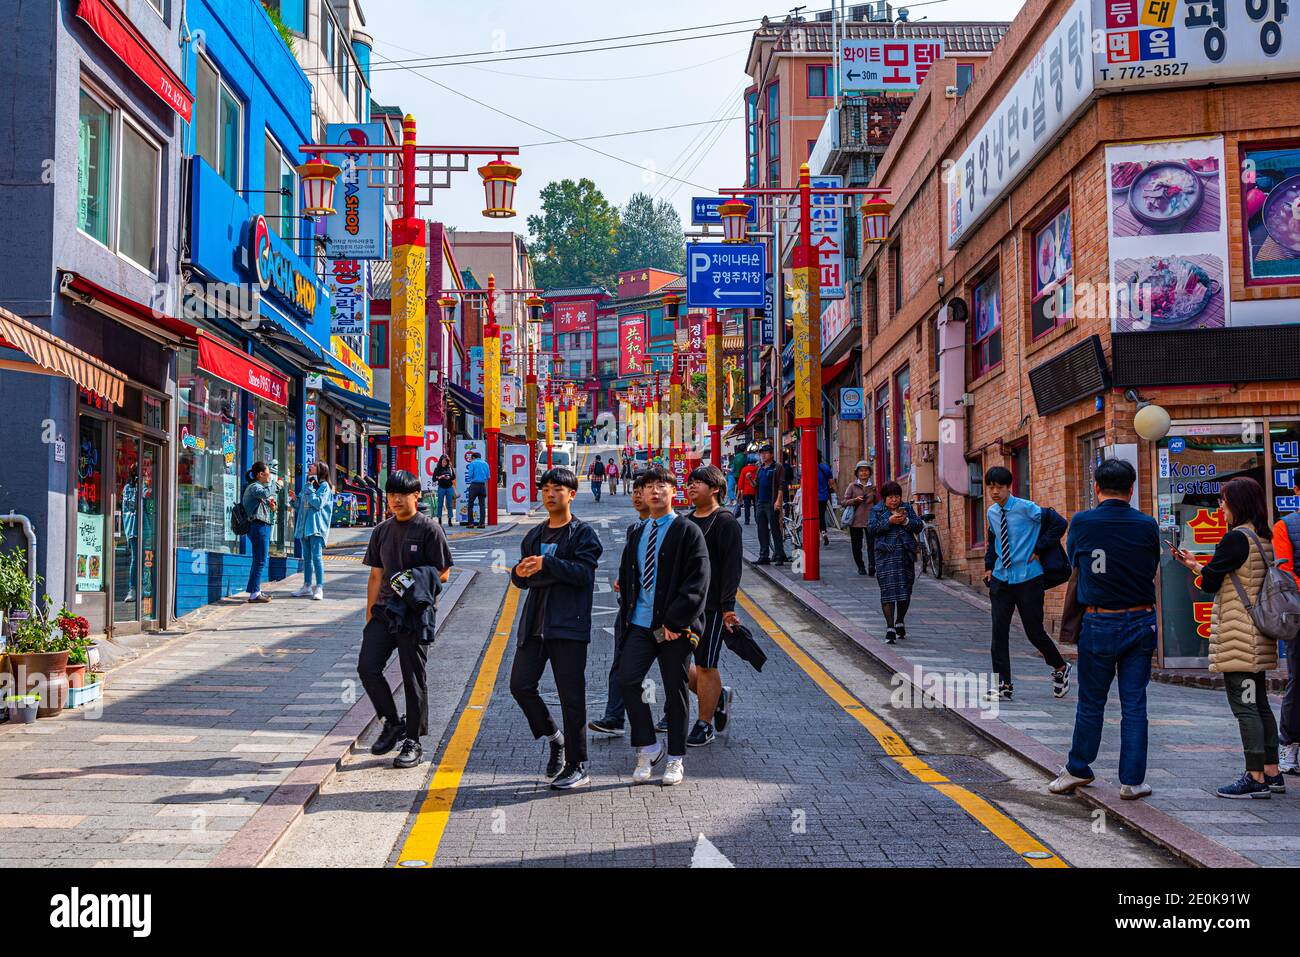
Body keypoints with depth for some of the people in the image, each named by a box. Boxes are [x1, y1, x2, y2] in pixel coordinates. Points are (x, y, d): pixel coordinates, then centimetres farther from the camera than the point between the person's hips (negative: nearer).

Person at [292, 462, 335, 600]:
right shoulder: (307, 484, 18)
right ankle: (307, 586, 18)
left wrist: (309, 490, -11)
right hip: (304, 525, 8)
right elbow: (300, 503, 23)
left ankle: (319, 588, -12)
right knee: (306, 556, 12)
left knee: (317, 556, -12)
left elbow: (318, 503, -16)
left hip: (316, 525, -8)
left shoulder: (324, 486, -4)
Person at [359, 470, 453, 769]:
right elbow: (375, 576, 17)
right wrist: (369, 616, 13)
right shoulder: (382, 531, 13)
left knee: (413, 676, 0)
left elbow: (443, 574, -5)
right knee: (367, 667, -4)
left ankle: (413, 741, 11)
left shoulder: (429, 529, -4)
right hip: (384, 610, 5)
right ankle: (392, 722, 16)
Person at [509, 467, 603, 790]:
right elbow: (522, 579, 18)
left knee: (571, 696, -2)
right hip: (534, 624, 6)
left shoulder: (584, 533, -2)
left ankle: (577, 766, 7)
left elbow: (584, 572, -16)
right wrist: (520, 573, -6)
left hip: (569, 626, -6)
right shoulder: (534, 535, 18)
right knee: (520, 684, 1)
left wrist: (545, 564, -23)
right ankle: (554, 738, 23)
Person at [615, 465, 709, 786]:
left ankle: (675, 759, 17)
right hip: (641, 623, 4)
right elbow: (625, 577, 21)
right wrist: (627, 613, 8)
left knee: (675, 690, 4)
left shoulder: (688, 532, -4)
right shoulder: (636, 534, 14)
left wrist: (675, 621, -17)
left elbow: (698, 582, -11)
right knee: (627, 679, -11)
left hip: (675, 626, -4)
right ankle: (648, 748, 6)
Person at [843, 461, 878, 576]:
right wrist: (855, 500, -13)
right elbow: (845, 501, 2)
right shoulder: (852, 487, 8)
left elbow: (879, 503, 20)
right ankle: (860, 567, 19)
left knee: (871, 543, -15)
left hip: (870, 520, 0)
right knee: (856, 545, 6)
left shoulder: (873, 487, 12)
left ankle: (871, 566, -24)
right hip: (856, 520, 0)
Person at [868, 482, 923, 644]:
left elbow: (919, 526, 6)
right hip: (886, 555, -4)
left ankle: (900, 622, 29)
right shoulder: (877, 510, 5)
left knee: (905, 588, 10)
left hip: (906, 554, 4)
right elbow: (871, 529, -8)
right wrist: (889, 522, -17)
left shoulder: (907, 508, 13)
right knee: (888, 589, -10)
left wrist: (906, 521, -11)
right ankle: (890, 628, -12)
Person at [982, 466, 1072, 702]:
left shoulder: (1026, 508, -12)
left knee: (1034, 631, 2)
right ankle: (1004, 685, 5)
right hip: (1001, 579, 5)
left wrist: (1039, 550, -13)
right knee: (999, 632, -1)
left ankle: (1060, 668, 29)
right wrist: (989, 566, 14)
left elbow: (1058, 523, -14)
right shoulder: (992, 513, 7)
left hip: (1028, 579, -5)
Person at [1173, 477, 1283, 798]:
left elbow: (1210, 582, -13)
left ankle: (1255, 778, -5)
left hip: (1238, 635, -9)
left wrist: (1195, 568, 7)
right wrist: (1197, 566, 18)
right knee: (1260, 705, 14)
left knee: (1244, 706, -6)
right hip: (1259, 636, 9)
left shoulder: (1235, 538, -16)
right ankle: (1272, 774, 19)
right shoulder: (1264, 538, 12)